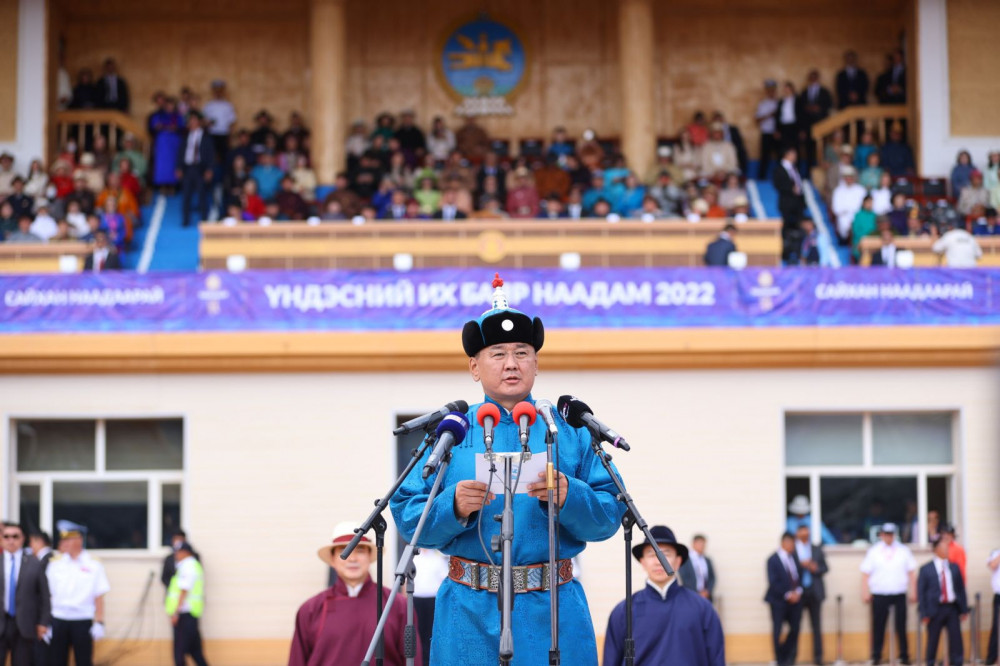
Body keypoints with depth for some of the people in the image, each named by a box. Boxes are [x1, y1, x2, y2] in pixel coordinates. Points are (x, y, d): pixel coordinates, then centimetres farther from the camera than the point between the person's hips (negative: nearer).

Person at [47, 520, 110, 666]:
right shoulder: (55, 563, 4)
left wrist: (99, 623, -5)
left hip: (83, 621, -2)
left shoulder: (93, 565, -1)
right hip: (58, 620, 2)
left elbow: (99, 598, 0)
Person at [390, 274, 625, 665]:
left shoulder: (569, 431, 10)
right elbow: (408, 519, 1)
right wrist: (453, 506, -18)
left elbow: (609, 516, 1)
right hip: (470, 615, 0)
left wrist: (568, 496, -18)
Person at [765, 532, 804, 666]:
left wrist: (797, 592, -4)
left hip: (795, 598, 5)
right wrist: (787, 595, -15)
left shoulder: (794, 558, 8)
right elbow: (773, 582, -13)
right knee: (777, 631, 1)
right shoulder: (773, 560, -8)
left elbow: (800, 577, 13)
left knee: (795, 628, 3)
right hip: (778, 600, -5)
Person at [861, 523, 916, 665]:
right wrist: (865, 593, -3)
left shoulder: (903, 551, 9)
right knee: (878, 627, -1)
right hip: (879, 595, -1)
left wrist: (913, 592, 4)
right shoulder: (873, 552, 6)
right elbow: (865, 574, 5)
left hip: (899, 594, 1)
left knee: (901, 626, 1)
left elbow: (911, 573, 10)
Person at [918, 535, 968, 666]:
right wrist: (924, 614, -8)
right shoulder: (926, 569, -1)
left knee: (956, 639, 0)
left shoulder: (954, 567, 10)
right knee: (932, 640, 4)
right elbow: (921, 592, -2)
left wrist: (964, 609, 7)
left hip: (952, 608, 3)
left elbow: (961, 589, 12)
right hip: (935, 610, -3)